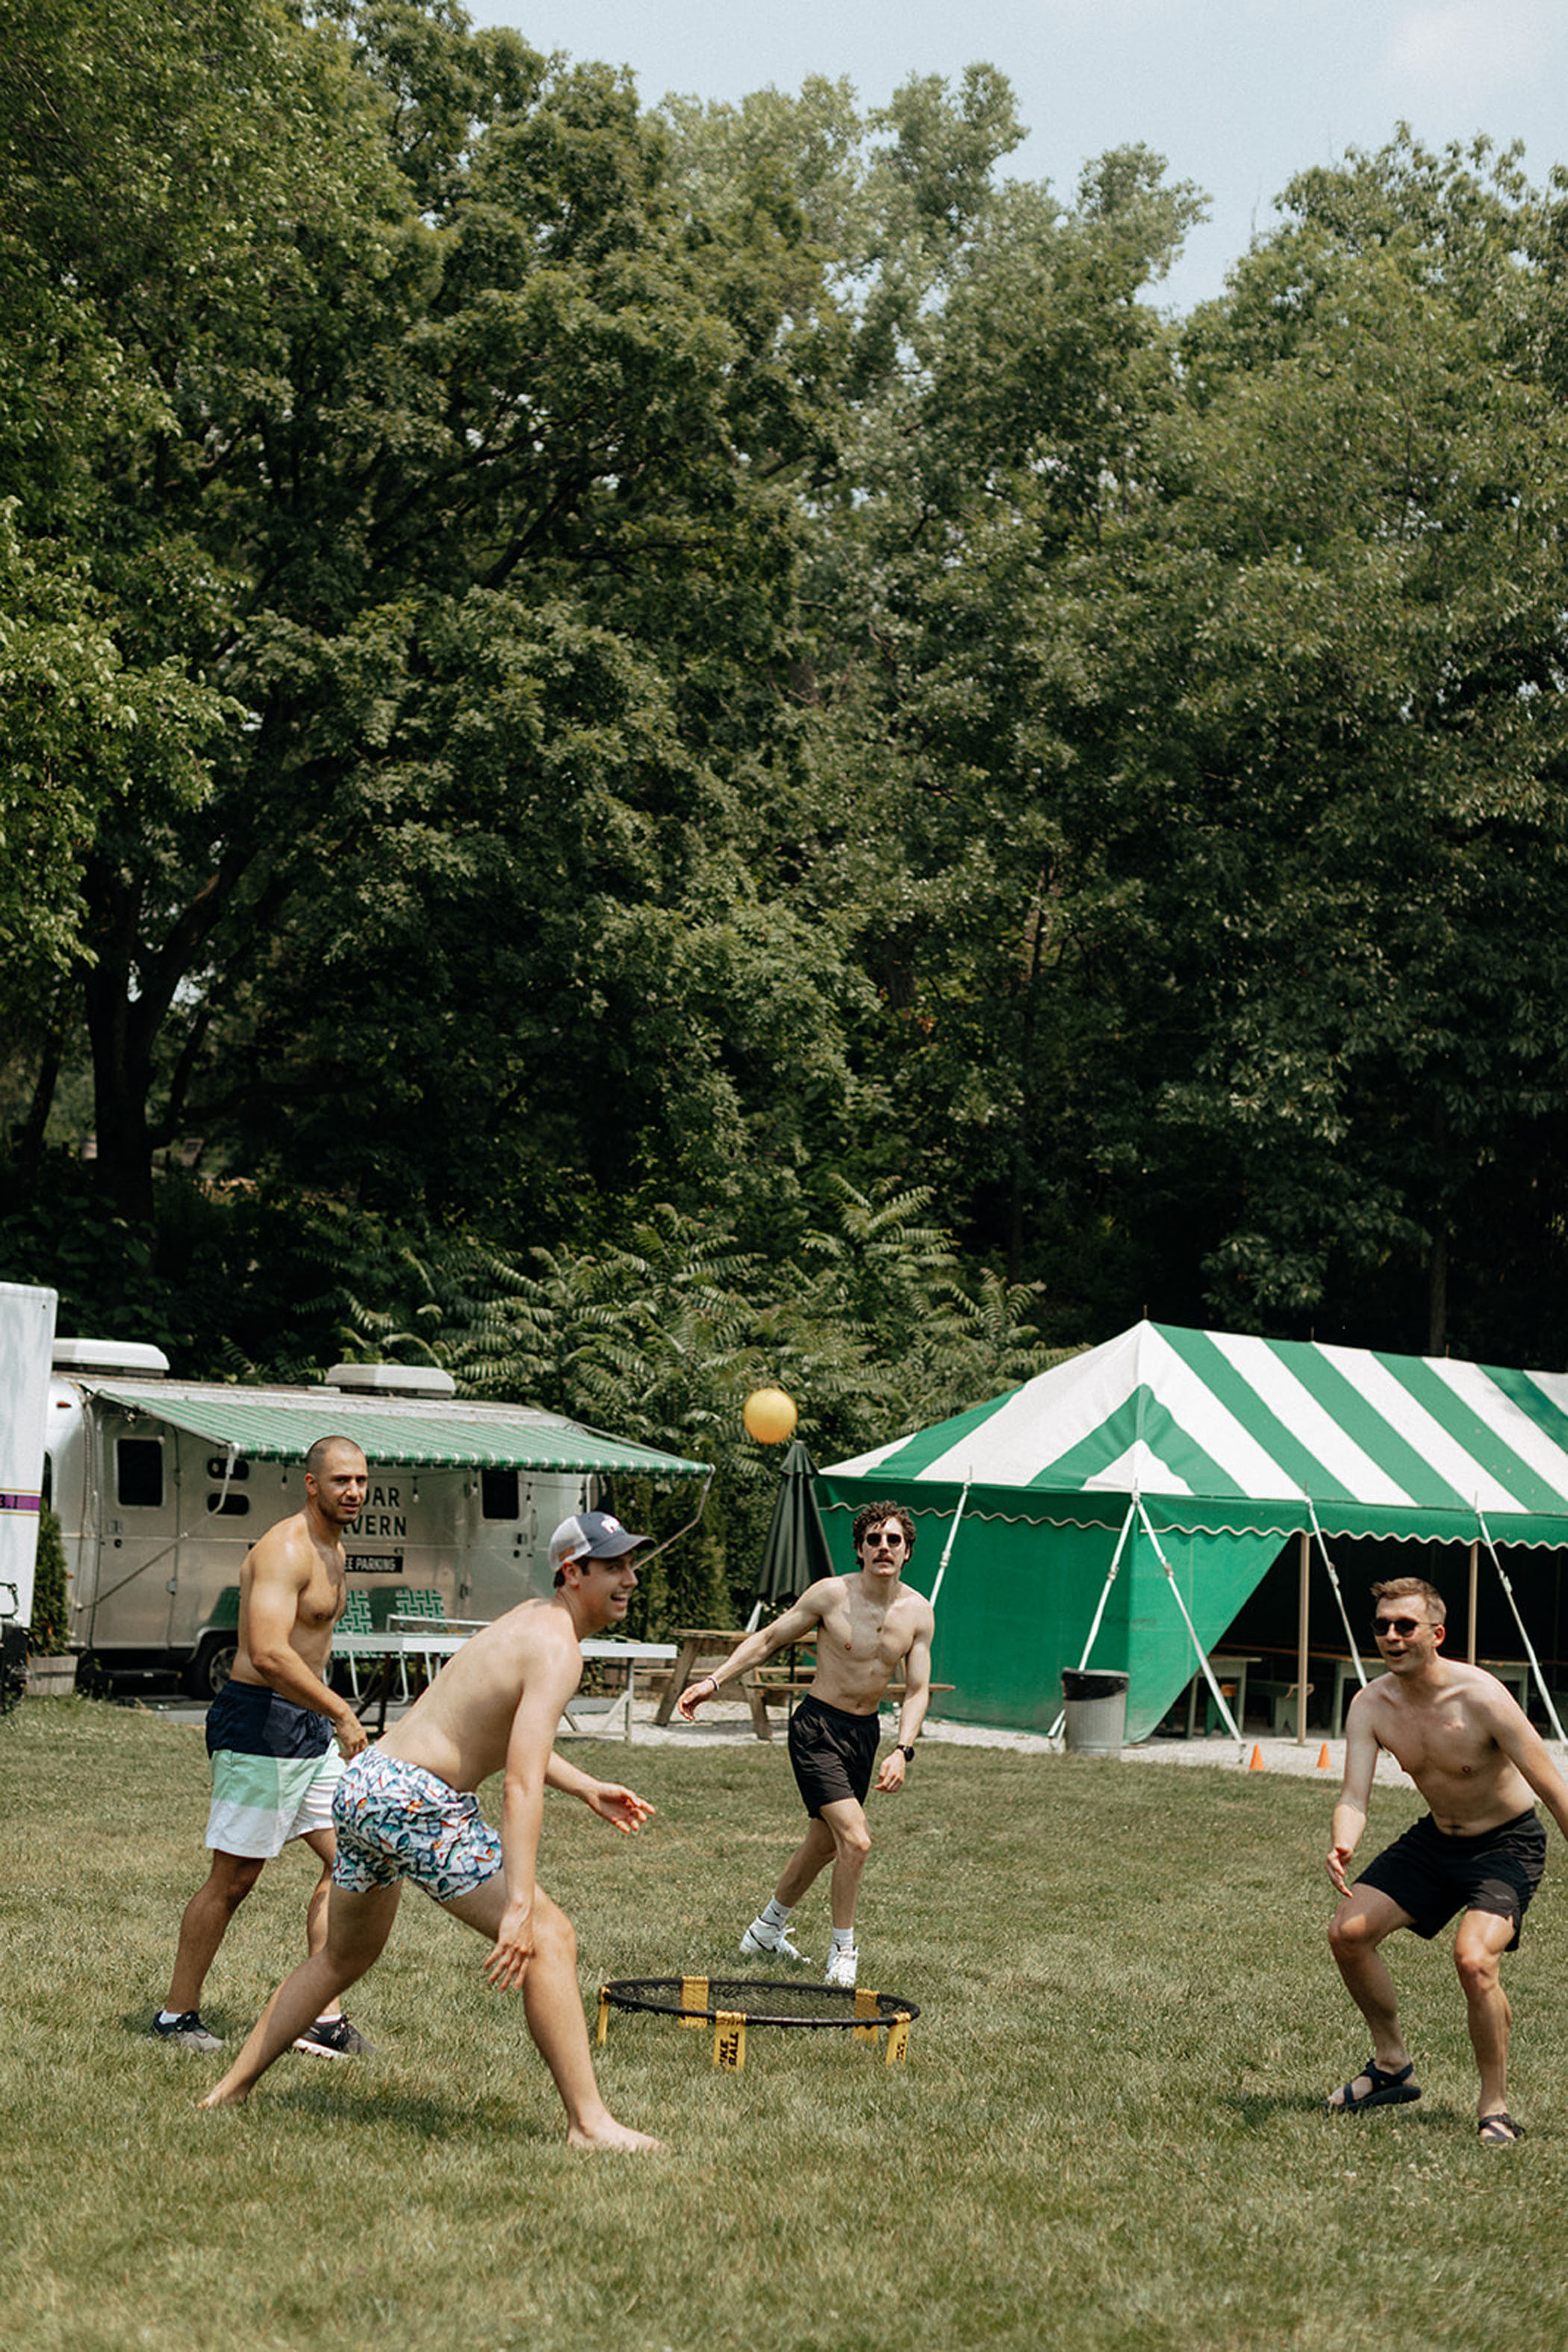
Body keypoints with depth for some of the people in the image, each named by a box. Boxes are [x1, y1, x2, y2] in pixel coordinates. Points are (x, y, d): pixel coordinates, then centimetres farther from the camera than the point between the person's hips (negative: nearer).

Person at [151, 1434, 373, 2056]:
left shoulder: (331, 1549, 13)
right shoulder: (284, 1551, -19)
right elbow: (268, 1655, -30)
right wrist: (341, 1713, -25)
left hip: (309, 1722, 10)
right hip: (260, 1723, -10)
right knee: (234, 1878, -1)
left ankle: (321, 2017, 9)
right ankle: (177, 2015, 13)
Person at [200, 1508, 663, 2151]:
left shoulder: (529, 1617, 17)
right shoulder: (556, 1649, -13)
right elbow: (520, 1784, -24)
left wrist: (586, 1788, 29)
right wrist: (519, 1907, -28)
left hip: (363, 1784, 10)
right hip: (413, 1801, -10)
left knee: (344, 1957, 27)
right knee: (550, 1938, -8)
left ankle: (230, 2091, 33)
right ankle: (588, 2123, -10)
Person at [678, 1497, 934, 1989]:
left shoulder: (918, 1612, -4)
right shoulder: (831, 1594, -15)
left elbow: (917, 1690, -1)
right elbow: (768, 1639, -4)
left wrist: (902, 1752, -15)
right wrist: (715, 1682, -10)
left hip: (865, 1731, 6)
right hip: (817, 1727, -6)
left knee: (827, 1841, 18)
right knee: (855, 1841, -17)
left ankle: (767, 1929, 40)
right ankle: (843, 1951, 1)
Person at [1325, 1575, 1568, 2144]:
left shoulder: (1481, 1698, -28)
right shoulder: (1370, 1706, -12)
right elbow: (1354, 1797, -18)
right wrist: (1342, 1846, -41)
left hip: (1508, 1842, -6)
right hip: (1437, 1837, 6)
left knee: (1474, 1958, -27)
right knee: (1348, 1931, -3)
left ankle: (1495, 2110, -9)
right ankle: (1392, 2065, 18)